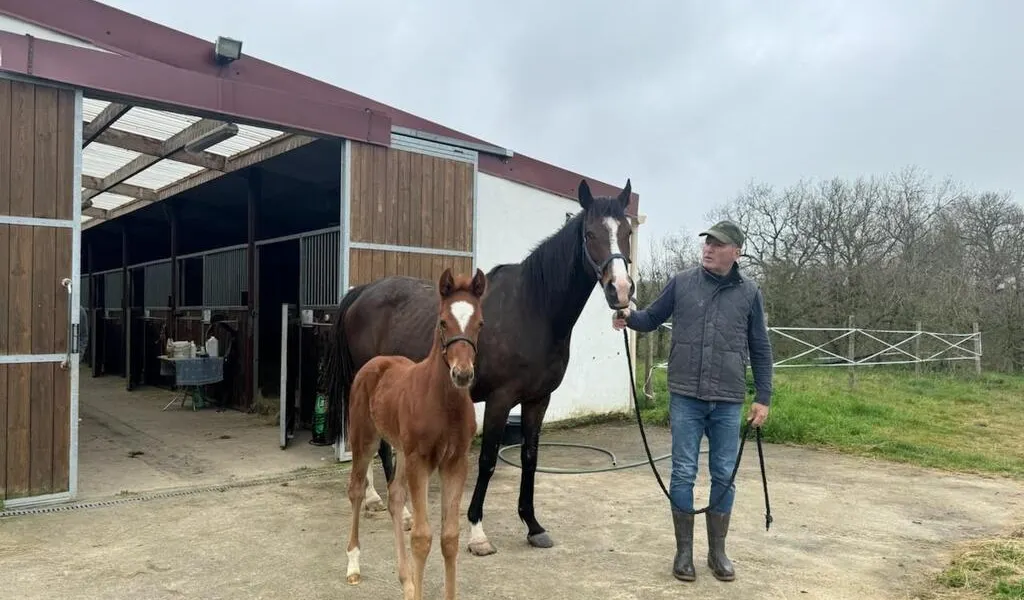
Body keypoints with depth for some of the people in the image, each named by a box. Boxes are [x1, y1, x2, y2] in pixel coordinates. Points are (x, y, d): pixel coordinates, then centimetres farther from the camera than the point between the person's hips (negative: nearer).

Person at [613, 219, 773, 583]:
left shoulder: (749, 292, 2)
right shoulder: (681, 283, 1)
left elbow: (760, 350, 6)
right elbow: (652, 319, 9)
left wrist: (763, 397, 3)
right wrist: (628, 317, -14)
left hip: (728, 402, 1)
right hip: (686, 397, -1)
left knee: (724, 476, 9)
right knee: (683, 474, 4)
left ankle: (717, 551, 25)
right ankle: (684, 551, 18)